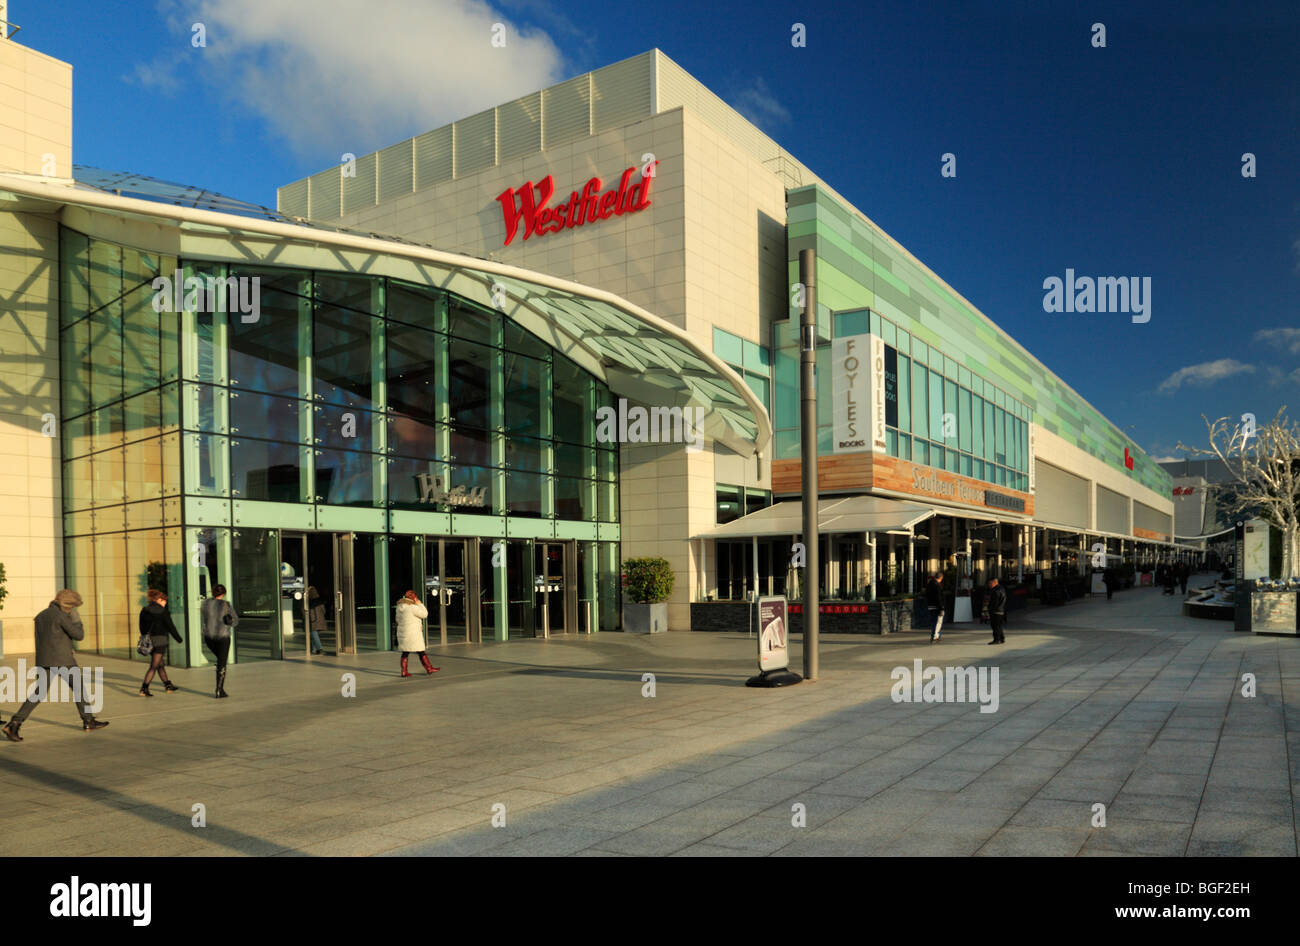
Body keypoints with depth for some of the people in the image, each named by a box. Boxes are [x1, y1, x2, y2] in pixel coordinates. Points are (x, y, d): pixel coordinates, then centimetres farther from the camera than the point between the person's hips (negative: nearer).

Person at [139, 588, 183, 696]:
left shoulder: (144, 611, 8)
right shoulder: (162, 612, -10)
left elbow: (142, 628, 11)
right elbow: (170, 627, -8)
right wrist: (178, 639, 2)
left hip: (149, 640, 7)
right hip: (160, 640, -7)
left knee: (161, 664, 17)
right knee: (154, 666, -3)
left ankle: (168, 685, 25)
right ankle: (144, 688, -8)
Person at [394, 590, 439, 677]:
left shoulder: (400, 607, 8)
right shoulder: (412, 607, -18)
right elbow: (424, 614, -11)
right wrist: (419, 604, -2)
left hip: (402, 632, 7)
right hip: (413, 634, -7)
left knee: (405, 652, 11)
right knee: (421, 652, 1)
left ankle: (404, 671, 9)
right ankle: (429, 669, 9)